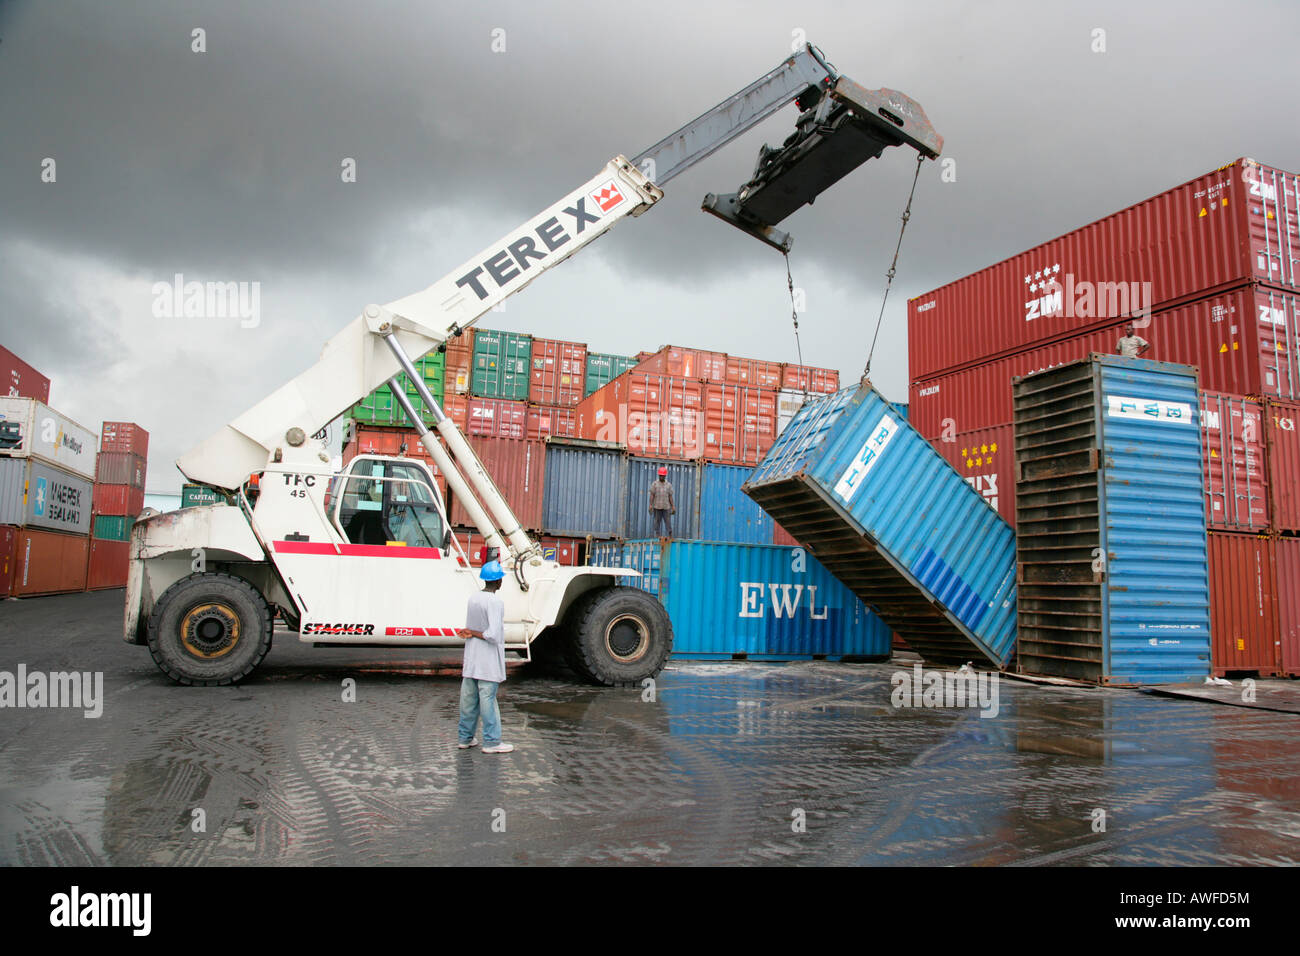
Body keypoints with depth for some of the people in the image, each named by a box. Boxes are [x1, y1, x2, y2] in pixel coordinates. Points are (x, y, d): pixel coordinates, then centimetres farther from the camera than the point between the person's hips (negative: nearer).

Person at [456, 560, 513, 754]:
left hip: (471, 659, 8)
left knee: (468, 698, 13)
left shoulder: (473, 598, 7)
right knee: (488, 699, -2)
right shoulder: (495, 602, -18)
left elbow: (470, 627, 11)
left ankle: (465, 738, 23)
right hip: (488, 661, -8)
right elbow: (494, 635, -23)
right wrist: (474, 633, -12)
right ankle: (491, 742, 5)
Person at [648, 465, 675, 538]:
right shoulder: (654, 484, 5)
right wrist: (650, 505, -8)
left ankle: (670, 536, -1)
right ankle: (658, 535, 6)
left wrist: (673, 506, 5)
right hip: (657, 507, -1)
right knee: (657, 521, 1)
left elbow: (670, 497, 10)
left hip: (666, 507, 1)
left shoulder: (669, 485, 9)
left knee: (668, 522, -3)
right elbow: (652, 495, 1)